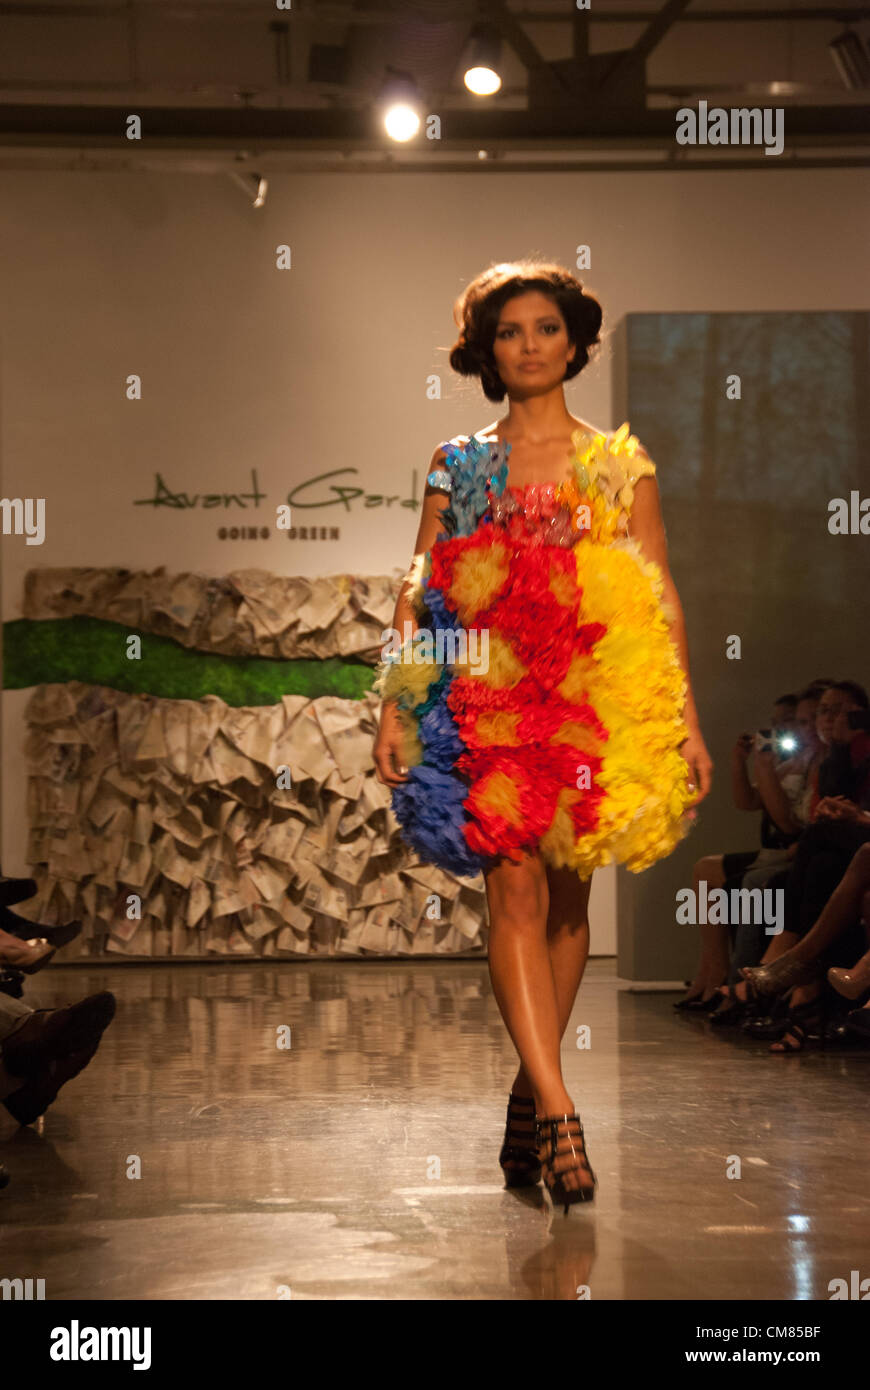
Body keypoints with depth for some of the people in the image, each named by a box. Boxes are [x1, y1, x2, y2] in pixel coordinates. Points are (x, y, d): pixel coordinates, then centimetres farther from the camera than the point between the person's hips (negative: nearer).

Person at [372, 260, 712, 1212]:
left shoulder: (620, 462, 9)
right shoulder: (458, 464, 10)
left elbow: (661, 598, 6)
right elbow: (415, 595, 7)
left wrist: (686, 719, 0)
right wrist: (393, 707, -5)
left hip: (599, 698, 1)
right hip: (486, 698, -1)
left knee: (566, 898, 5)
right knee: (515, 887, -15)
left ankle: (528, 1097, 20)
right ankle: (558, 1116, -19)